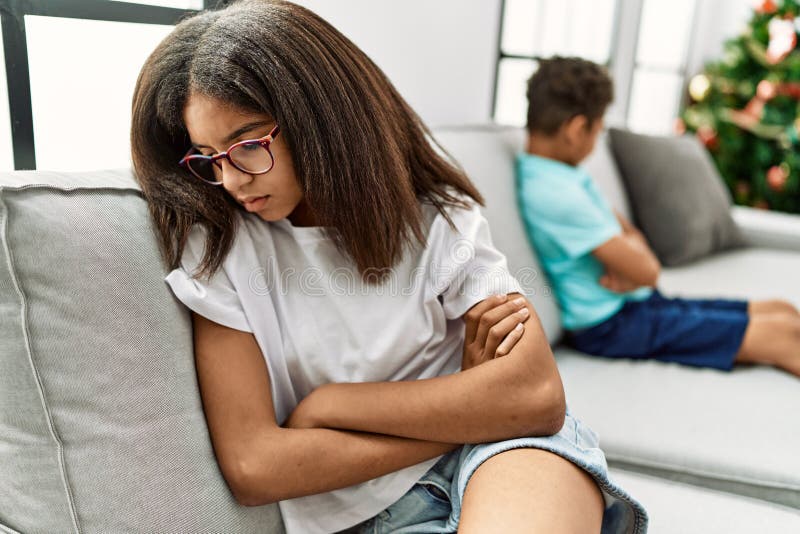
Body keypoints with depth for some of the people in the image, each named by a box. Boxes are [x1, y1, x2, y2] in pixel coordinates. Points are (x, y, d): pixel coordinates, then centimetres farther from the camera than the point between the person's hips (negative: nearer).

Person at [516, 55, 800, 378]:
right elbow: (645, 271, -23)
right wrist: (633, 245, 0)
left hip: (639, 303, 10)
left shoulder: (563, 175, 7)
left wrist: (631, 269, -13)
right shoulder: (556, 193, -25)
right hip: (613, 326, -9)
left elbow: (630, 235, 10)